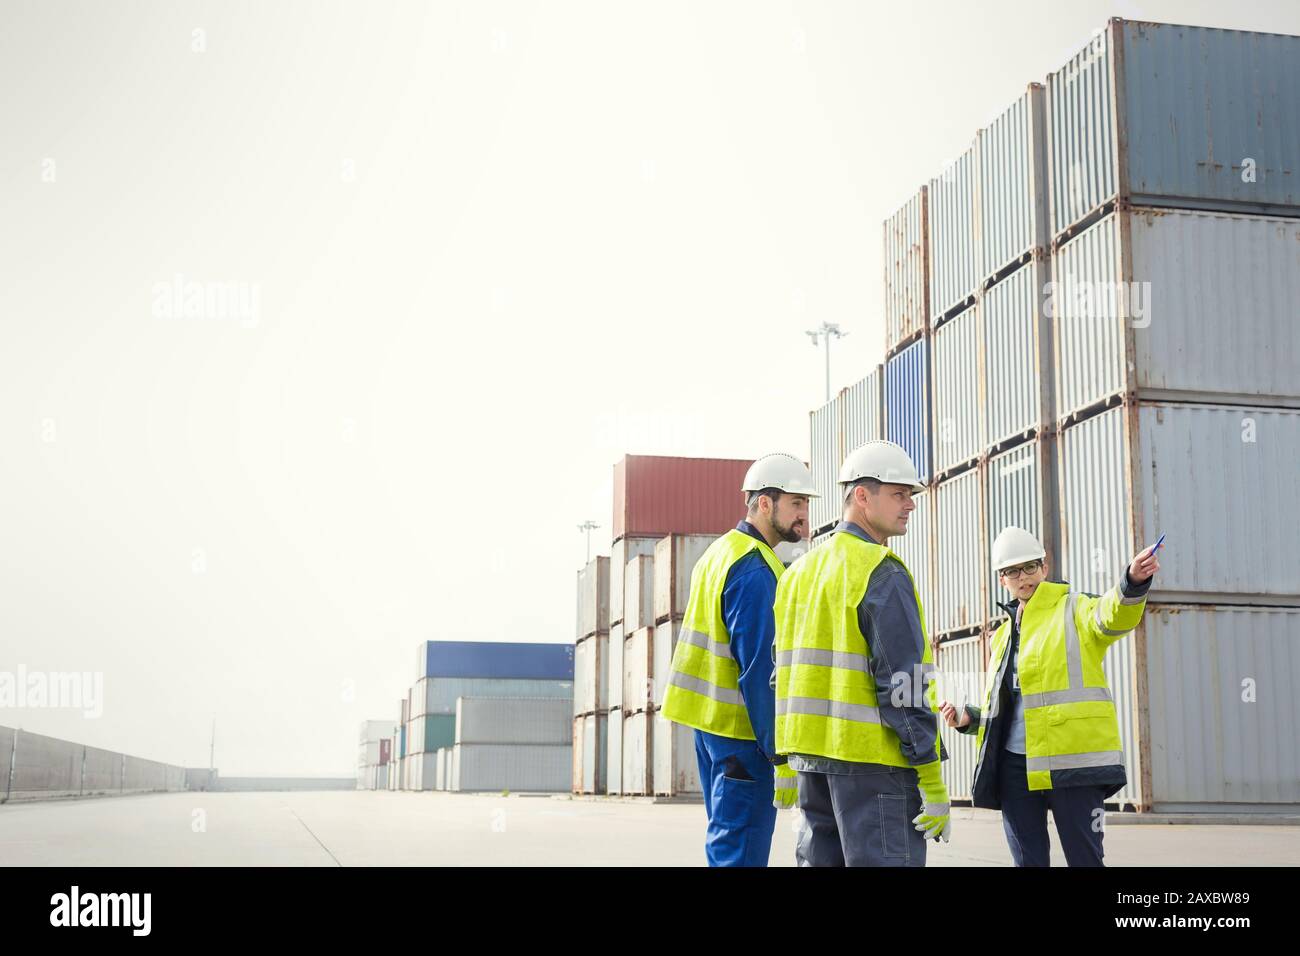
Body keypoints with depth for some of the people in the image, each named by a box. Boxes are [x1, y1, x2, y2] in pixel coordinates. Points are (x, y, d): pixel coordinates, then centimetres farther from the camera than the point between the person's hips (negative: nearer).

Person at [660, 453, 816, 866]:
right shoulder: (755, 571, -17)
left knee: (725, 843, 17)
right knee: (742, 851, -8)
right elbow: (760, 670, -22)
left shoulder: (719, 553, 14)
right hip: (741, 728, -10)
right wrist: (781, 758, -21)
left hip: (710, 719, 10)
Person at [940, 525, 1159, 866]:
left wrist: (1134, 582, -44)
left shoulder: (1074, 611, 2)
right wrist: (969, 719, 7)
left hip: (1073, 763, -6)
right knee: (1028, 860, 8)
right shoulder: (1002, 636, 20)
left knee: (1085, 859, -4)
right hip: (1015, 765, 6)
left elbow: (1112, 616, -22)